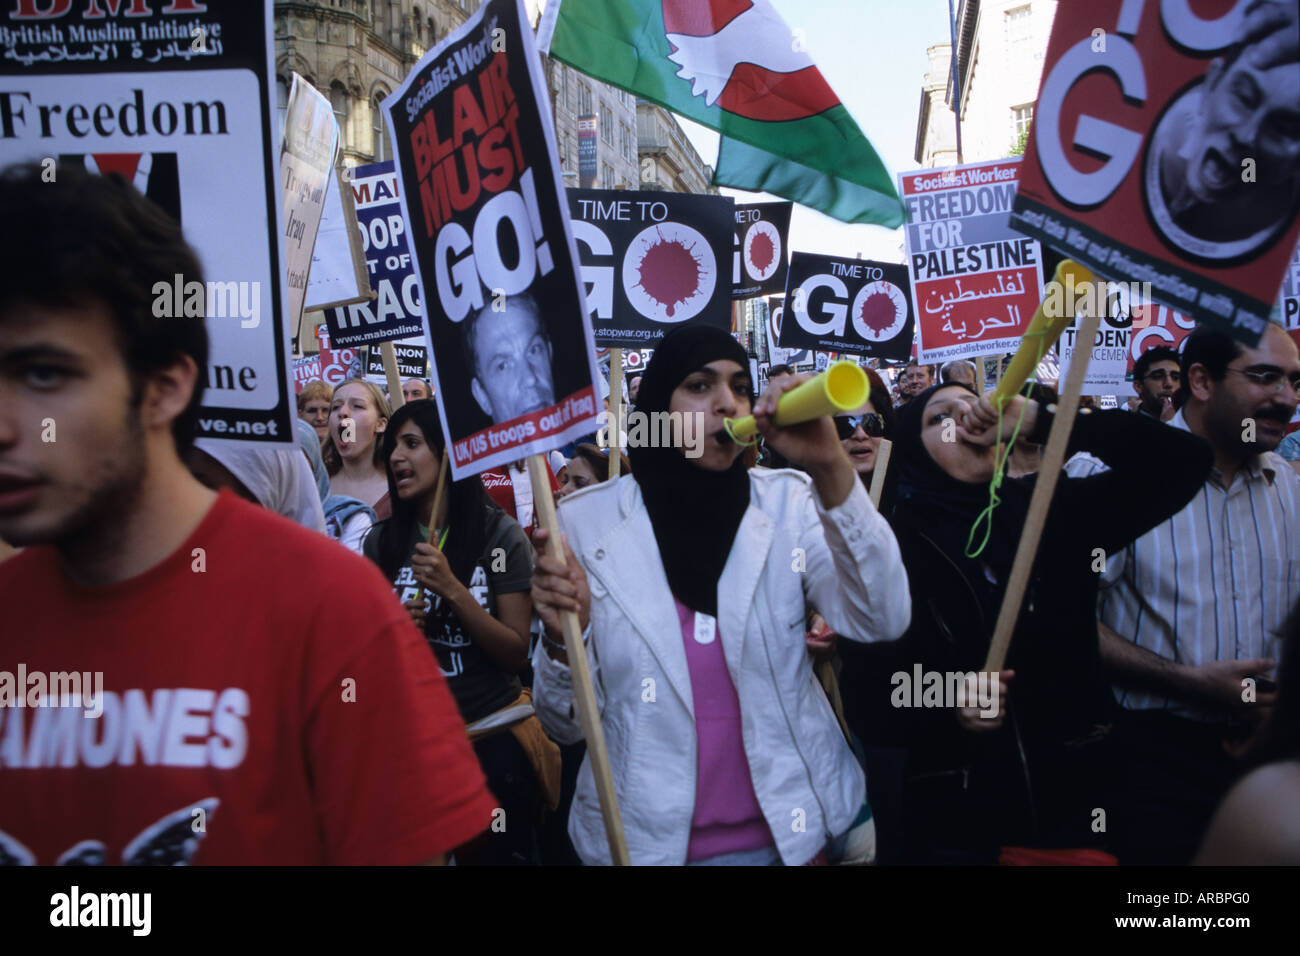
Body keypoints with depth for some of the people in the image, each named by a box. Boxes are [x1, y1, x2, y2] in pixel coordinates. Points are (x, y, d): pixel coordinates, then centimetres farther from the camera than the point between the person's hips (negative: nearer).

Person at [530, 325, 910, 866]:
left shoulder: (787, 503, -5)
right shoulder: (586, 521, -8)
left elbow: (881, 622, -19)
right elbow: (567, 726, -4)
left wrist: (832, 471, -27)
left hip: (790, 828, 1)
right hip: (644, 838, -1)